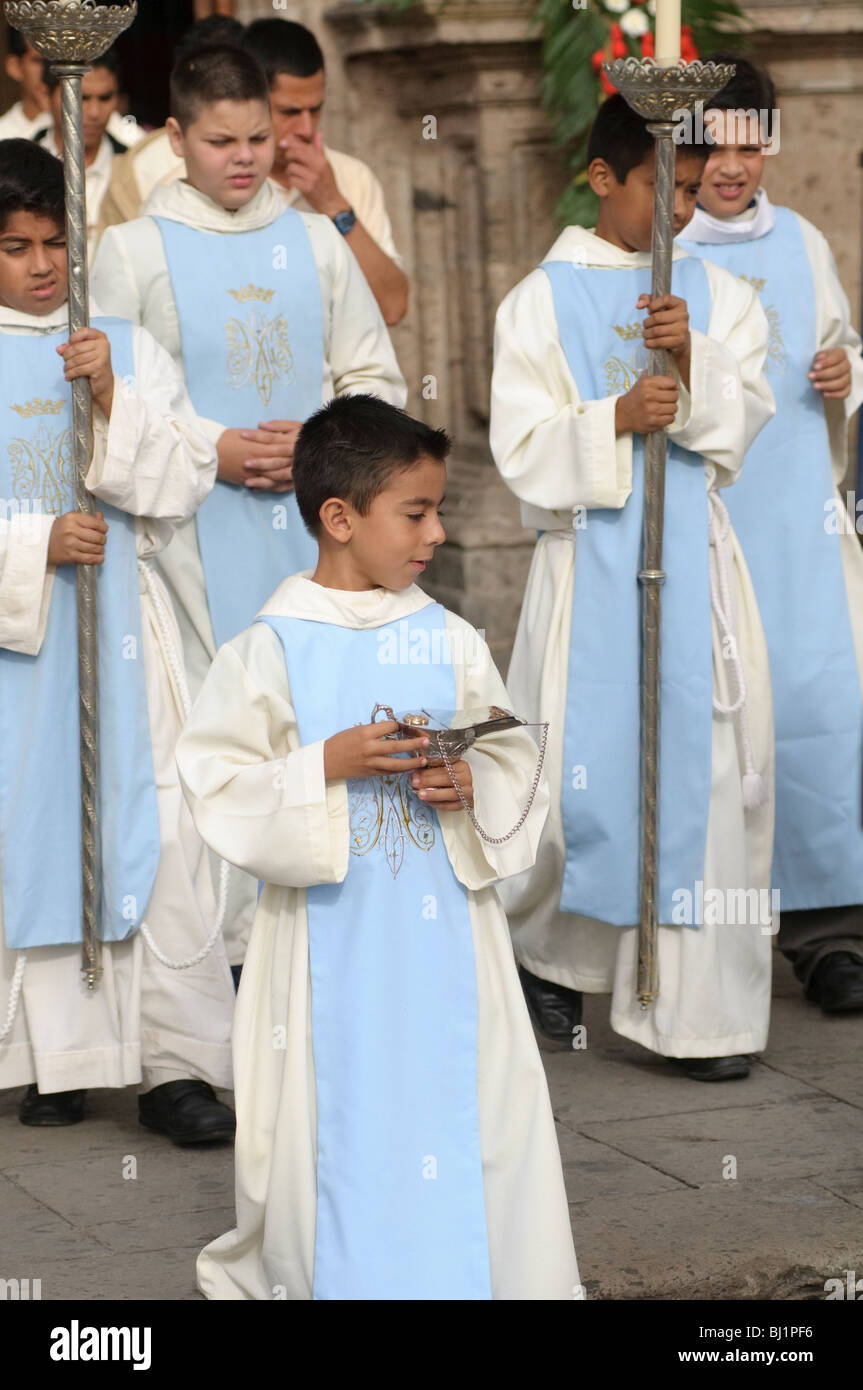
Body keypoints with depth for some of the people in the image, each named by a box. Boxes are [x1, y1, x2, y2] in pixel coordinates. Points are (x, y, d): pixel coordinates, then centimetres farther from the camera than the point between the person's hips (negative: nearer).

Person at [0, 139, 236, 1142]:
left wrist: (115, 400, -11)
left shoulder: (127, 348, 7)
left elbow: (183, 481, 1)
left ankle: (175, 1066, -2)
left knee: (154, 832, -5)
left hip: (119, 628, 1)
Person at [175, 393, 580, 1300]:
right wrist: (325, 767, -18)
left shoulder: (450, 641, 4)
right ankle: (273, 1267, 25)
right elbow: (218, 784, -7)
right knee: (332, 1118, 5)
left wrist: (470, 786, -12)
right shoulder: (271, 649, -6)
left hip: (441, 927, 3)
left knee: (470, 1109, 1)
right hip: (329, 933, -2)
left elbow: (514, 768, 9)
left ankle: (505, 1276, 13)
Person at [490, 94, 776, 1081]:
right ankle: (550, 955, 29)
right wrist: (614, 422, -19)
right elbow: (523, 449, -5)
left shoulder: (718, 297, 9)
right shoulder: (541, 304, 1)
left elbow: (736, 428, 0)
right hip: (590, 564, -2)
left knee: (704, 770, -3)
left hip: (693, 562, 2)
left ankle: (701, 1011, 3)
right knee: (582, 767, 1)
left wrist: (691, 364, -18)